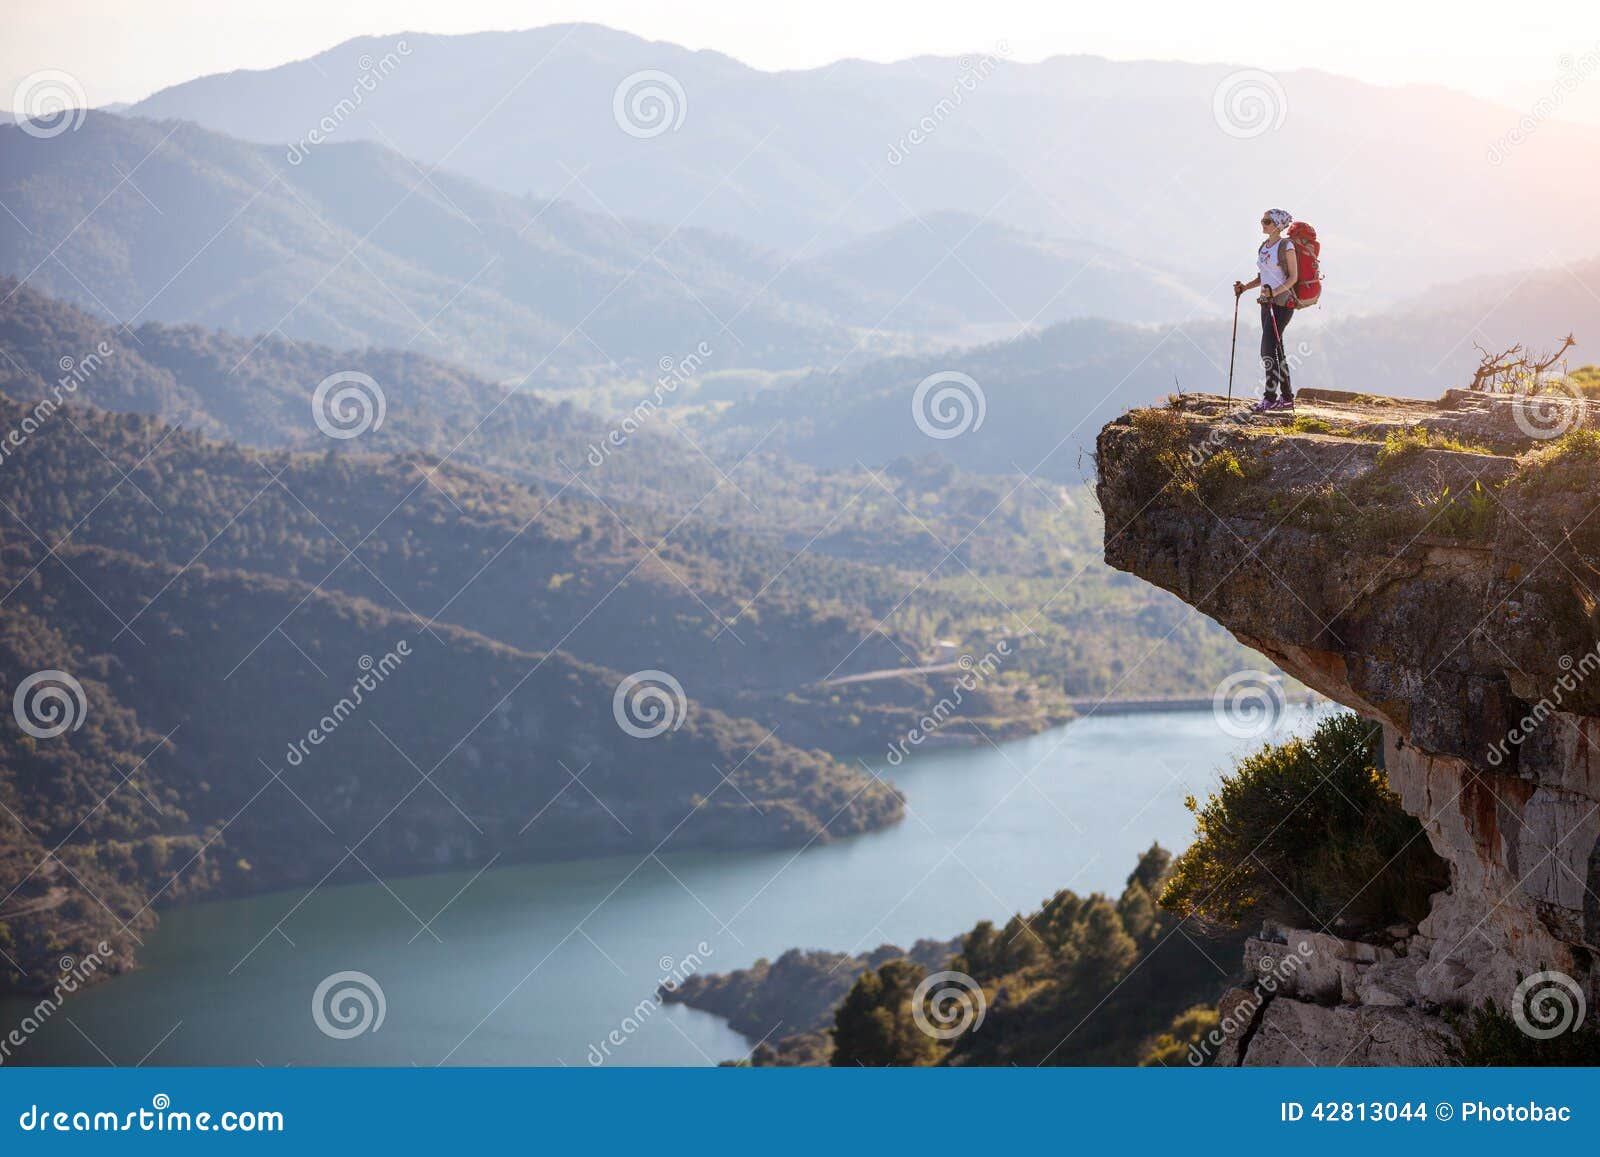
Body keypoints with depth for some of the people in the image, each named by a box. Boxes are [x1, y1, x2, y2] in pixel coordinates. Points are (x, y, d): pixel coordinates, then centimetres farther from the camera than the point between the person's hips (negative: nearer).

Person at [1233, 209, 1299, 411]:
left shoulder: (1286, 246, -9)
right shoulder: (1263, 247, 15)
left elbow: (1293, 277, -11)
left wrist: (1275, 291, -24)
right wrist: (1245, 287, 5)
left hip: (1283, 302, -8)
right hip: (1267, 303, 8)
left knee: (1268, 349, -15)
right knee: (1276, 349, 8)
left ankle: (1270, 396, -14)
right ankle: (1286, 398, 13)